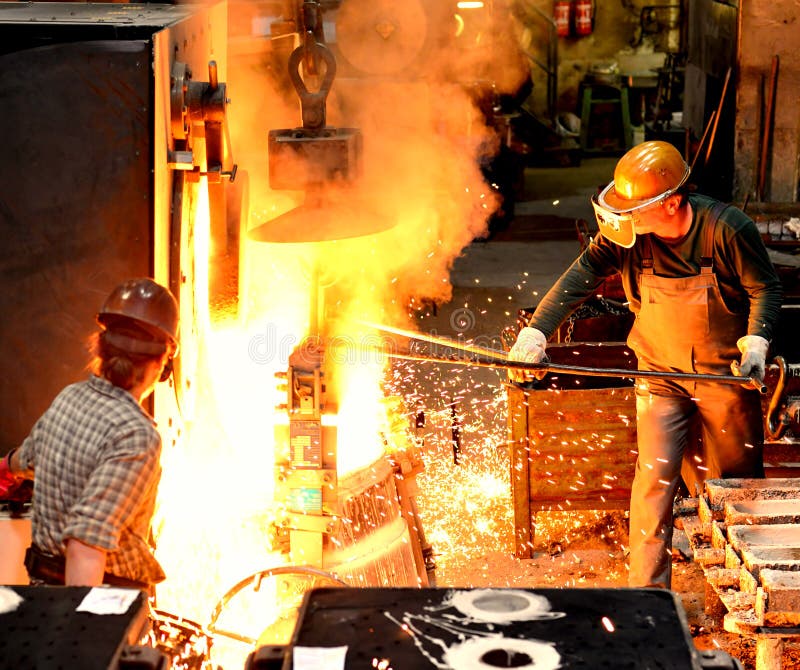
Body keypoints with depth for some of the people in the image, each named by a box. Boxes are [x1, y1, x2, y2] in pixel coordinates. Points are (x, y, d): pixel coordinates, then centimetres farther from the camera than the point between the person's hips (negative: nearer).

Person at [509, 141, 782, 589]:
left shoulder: (728, 229, -20)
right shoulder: (625, 235, -13)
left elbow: (765, 288, -8)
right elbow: (582, 277, -12)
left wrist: (756, 341, -22)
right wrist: (536, 332, -21)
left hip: (727, 376, -1)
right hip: (662, 375, 1)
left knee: (735, 481, 10)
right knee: (655, 476, -9)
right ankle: (647, 592, -1)